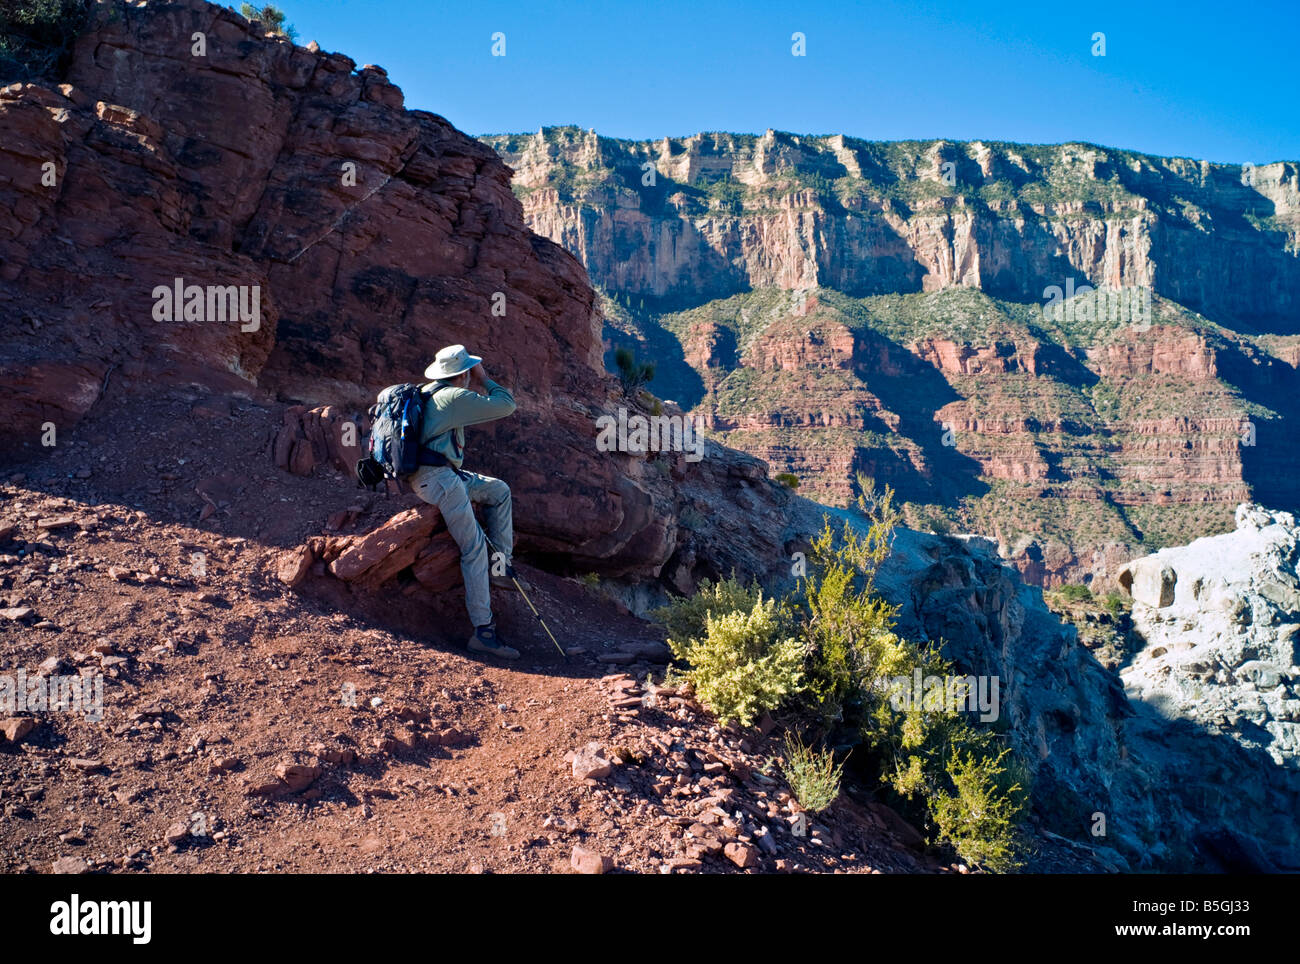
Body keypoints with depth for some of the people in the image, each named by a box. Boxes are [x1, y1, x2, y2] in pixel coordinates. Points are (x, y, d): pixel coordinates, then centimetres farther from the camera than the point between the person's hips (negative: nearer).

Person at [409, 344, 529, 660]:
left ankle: (500, 566, 12)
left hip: (444, 474, 11)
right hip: (436, 478, -11)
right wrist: (485, 380, 4)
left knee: (499, 490, 20)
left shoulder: (430, 391, 16)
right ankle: (483, 631, -13)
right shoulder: (455, 397, -12)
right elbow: (506, 405, -9)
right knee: (474, 548, -12)